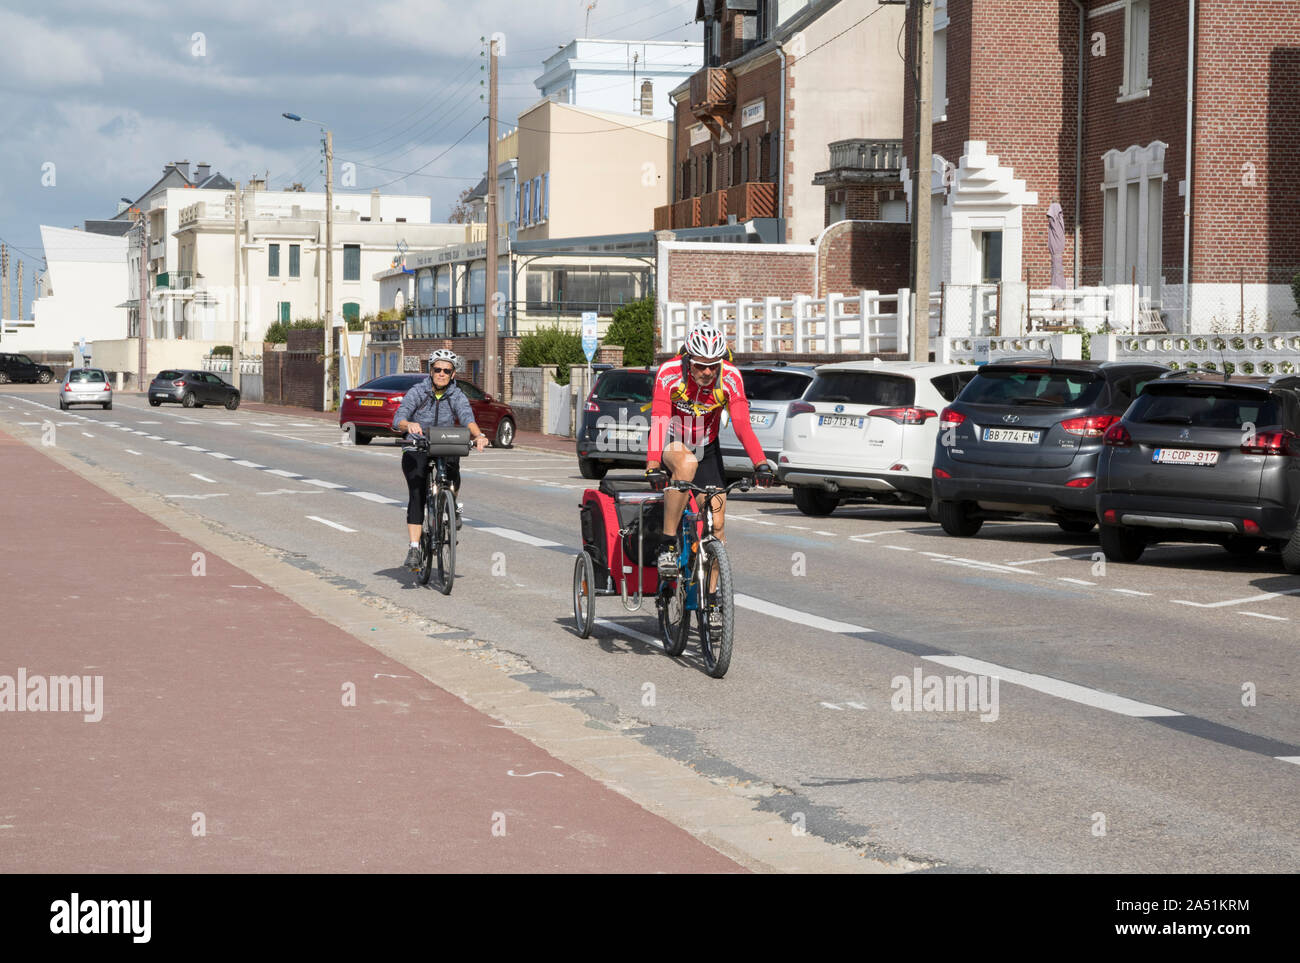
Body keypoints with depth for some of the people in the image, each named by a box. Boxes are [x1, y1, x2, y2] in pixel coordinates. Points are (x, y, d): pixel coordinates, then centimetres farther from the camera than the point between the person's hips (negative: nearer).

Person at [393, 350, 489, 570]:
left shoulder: (457, 396, -3)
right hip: (417, 450, -1)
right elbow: (398, 419, -19)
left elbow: (467, 418, -21)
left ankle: (453, 506, -1)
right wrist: (409, 425, -43)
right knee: (417, 494, -20)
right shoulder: (418, 392, -7)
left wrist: (478, 435, -43)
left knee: (452, 469, -33)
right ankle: (414, 548, -20)